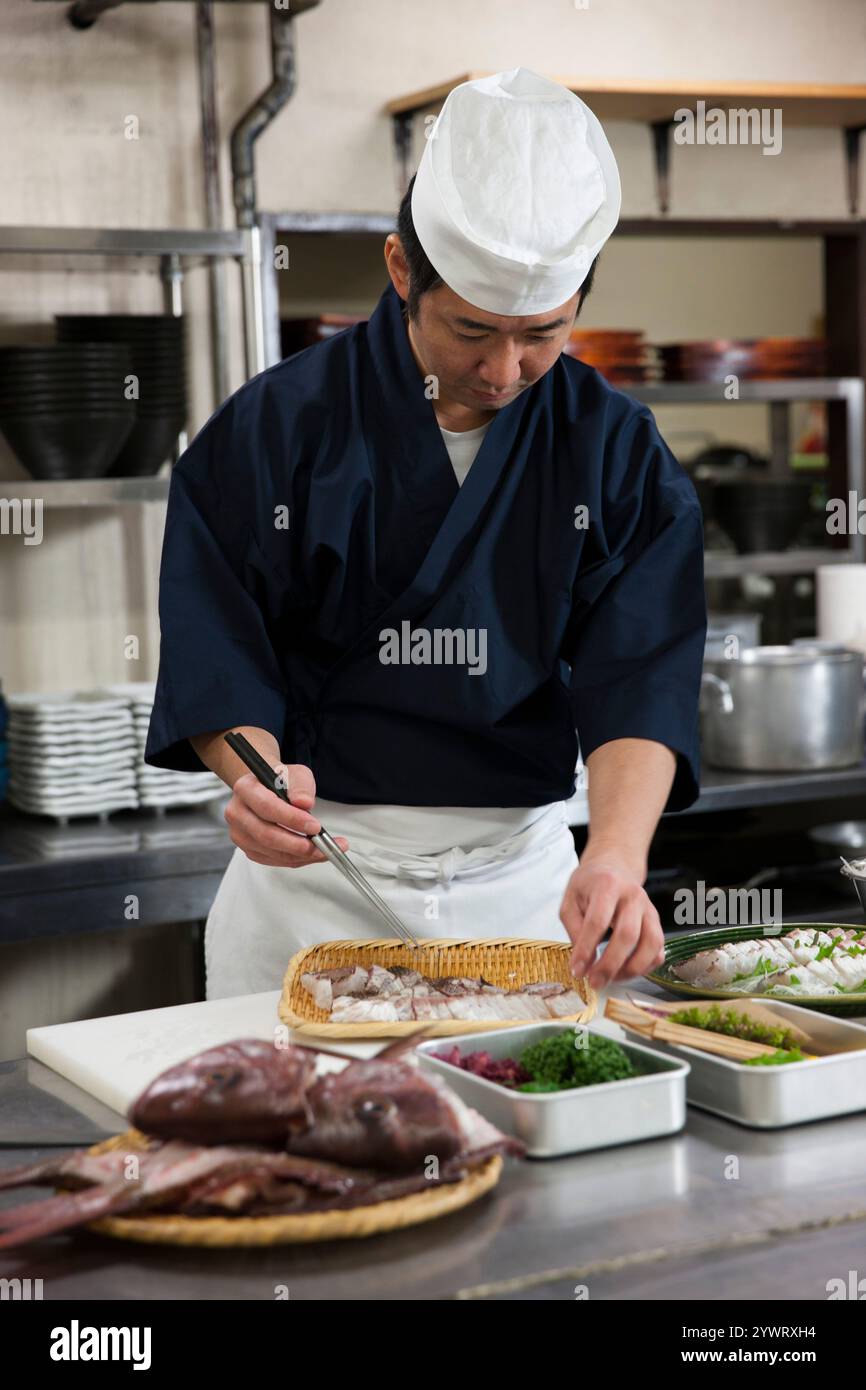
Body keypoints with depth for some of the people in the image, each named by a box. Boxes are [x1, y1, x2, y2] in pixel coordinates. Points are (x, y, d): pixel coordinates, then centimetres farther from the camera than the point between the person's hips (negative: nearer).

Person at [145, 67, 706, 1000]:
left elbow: (638, 679, -11)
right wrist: (256, 775, -27)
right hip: (311, 874, -1)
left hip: (523, 875, 2)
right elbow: (218, 657, -6)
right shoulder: (276, 427, -8)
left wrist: (618, 852, -29)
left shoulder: (618, 452, -3)